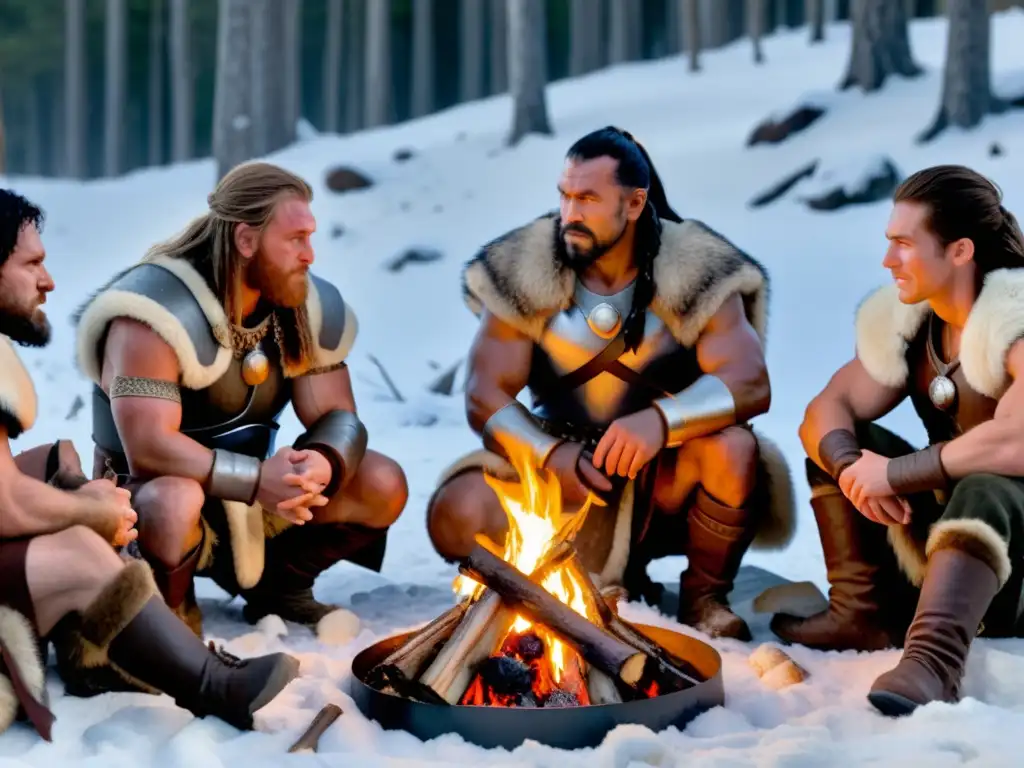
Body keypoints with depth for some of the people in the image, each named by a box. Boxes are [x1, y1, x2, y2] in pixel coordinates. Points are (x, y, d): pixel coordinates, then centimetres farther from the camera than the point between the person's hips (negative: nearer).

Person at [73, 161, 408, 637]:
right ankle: (170, 616, -8)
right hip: (150, 495, -6)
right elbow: (148, 448, -32)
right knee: (175, 502, -41)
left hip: (250, 497, 6)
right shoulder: (159, 312, -25)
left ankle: (277, 585, 12)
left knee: (383, 485, -10)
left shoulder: (306, 307, -3)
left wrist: (319, 466, -29)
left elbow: (339, 419, -5)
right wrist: (259, 479, -37)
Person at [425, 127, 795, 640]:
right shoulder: (525, 273, -7)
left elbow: (751, 383, -22)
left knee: (733, 448, -33)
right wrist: (550, 455, -27)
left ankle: (704, 596, -4)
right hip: (561, 470, 2)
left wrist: (661, 420, -39)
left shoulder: (696, 274, -11)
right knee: (457, 513, -23)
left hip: (663, 483, -2)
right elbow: (483, 397, -10)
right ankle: (610, 584, 3)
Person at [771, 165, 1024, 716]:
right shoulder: (906, 320, 3)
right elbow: (826, 410, -2)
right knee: (840, 442, 1)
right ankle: (863, 614, -9)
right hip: (943, 524, 8)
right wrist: (850, 467, -25)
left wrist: (894, 474, -27)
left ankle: (932, 662, -50)